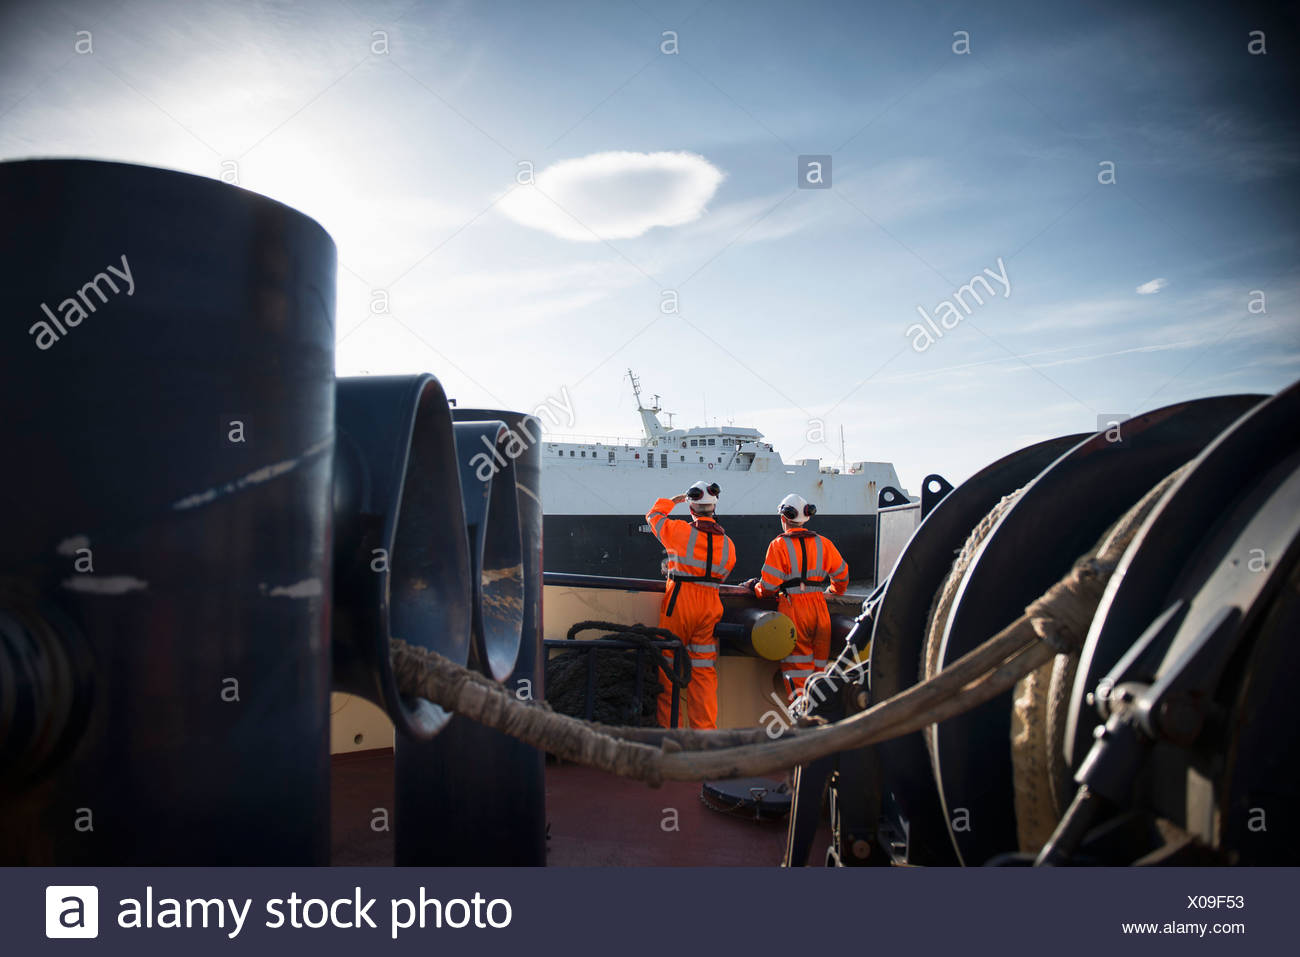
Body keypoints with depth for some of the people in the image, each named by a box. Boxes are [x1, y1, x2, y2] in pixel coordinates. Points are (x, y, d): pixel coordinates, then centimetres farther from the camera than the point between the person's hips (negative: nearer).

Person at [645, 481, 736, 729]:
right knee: (704, 671, 8)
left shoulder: (679, 530, -4)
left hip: (679, 601, -3)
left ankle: (669, 726, 8)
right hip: (710, 605, 3)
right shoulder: (727, 543, 6)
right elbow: (723, 576, 13)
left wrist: (672, 501, 31)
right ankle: (706, 729, 8)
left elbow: (653, 515, 14)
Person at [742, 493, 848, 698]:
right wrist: (835, 590, 39)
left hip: (792, 608, -4)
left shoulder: (779, 544, -5)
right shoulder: (823, 543, 9)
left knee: (796, 665, -1)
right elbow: (842, 574, 19)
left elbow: (768, 586, -8)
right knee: (817, 665, 13)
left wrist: (754, 586, 13)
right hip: (819, 608, 5)